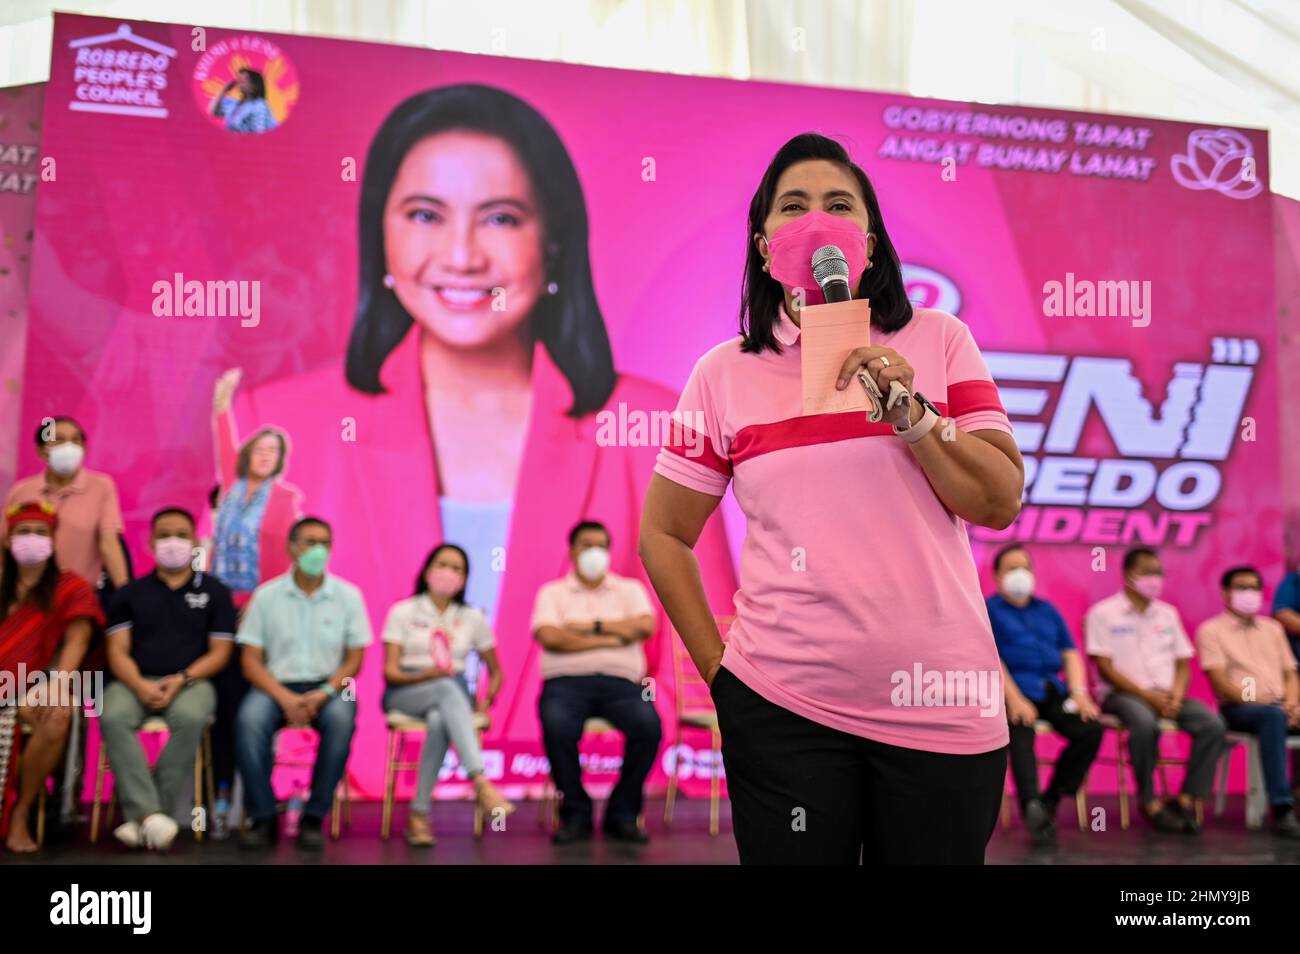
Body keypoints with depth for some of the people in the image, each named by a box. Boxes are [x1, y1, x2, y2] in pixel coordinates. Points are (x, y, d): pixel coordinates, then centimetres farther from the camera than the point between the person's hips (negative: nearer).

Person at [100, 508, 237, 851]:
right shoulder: (130, 593, 16)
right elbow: (118, 651, 7)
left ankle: (140, 815, -29)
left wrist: (181, 680, -12)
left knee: (190, 718, -36)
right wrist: (140, 685, -13)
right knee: (113, 717, -32)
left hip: (191, 681, -1)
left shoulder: (214, 591, 12)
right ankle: (149, 812, -38)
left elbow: (220, 652, 5)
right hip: (136, 681, 2)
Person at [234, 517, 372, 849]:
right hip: (277, 684, 0)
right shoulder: (266, 595, 3)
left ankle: (313, 818, -20)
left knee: (341, 720, -33)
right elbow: (251, 661, 0)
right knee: (249, 720, -32)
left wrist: (323, 694, -14)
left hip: (328, 686, 0)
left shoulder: (348, 595, 3)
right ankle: (262, 818, -18)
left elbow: (354, 660, 3)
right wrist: (285, 698, -16)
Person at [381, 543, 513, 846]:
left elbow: (495, 671, 18)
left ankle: (419, 813, -35)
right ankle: (481, 784, -52)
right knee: (449, 688, -39)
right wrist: (424, 676, -22)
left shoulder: (473, 618, 13)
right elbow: (390, 672, -3)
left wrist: (487, 699, -3)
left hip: (454, 692, 2)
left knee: (439, 721, -38)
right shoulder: (403, 612, 5)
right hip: (405, 693, -2)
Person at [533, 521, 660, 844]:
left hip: (620, 682, 1)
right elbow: (549, 637, -5)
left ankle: (622, 813, -11)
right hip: (567, 682, -1)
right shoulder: (552, 593, 15)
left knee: (648, 726, -30)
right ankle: (576, 813, -12)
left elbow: (645, 626, -2)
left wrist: (593, 626, -2)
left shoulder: (630, 590, 19)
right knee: (557, 728, -35)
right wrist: (611, 638, -6)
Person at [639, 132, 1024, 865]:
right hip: (781, 708, 0)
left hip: (942, 705, 1)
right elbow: (664, 533, 7)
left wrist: (911, 411, -13)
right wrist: (718, 665, 3)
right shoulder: (725, 374, 2)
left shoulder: (939, 342, 3)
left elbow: (1001, 503, -2)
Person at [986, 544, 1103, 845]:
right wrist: (1014, 698, -18)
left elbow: (1070, 653, 16)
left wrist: (1078, 692, -2)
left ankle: (1050, 801, -9)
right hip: (1013, 689, -5)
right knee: (1021, 734, -35)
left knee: (1091, 729, -19)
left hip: (1051, 689, 5)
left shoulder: (1047, 610, 24)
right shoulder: (988, 610, 7)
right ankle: (1031, 806, -48)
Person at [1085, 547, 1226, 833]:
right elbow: (1105, 667, -7)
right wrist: (1147, 695, -15)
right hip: (1122, 694, -5)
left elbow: (1183, 663, 15)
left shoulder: (1168, 613, 17)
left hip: (1167, 695, 5)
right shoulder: (1103, 613, 0)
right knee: (1145, 723, -38)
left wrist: (1176, 695, -6)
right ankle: (1149, 801, -21)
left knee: (1213, 724, -22)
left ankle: (1187, 799, -14)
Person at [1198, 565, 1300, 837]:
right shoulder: (1212, 630, 5)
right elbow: (1221, 682, -5)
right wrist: (1260, 702, -17)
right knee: (1273, 716, -38)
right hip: (1237, 708, -5)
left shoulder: (1273, 628, 23)